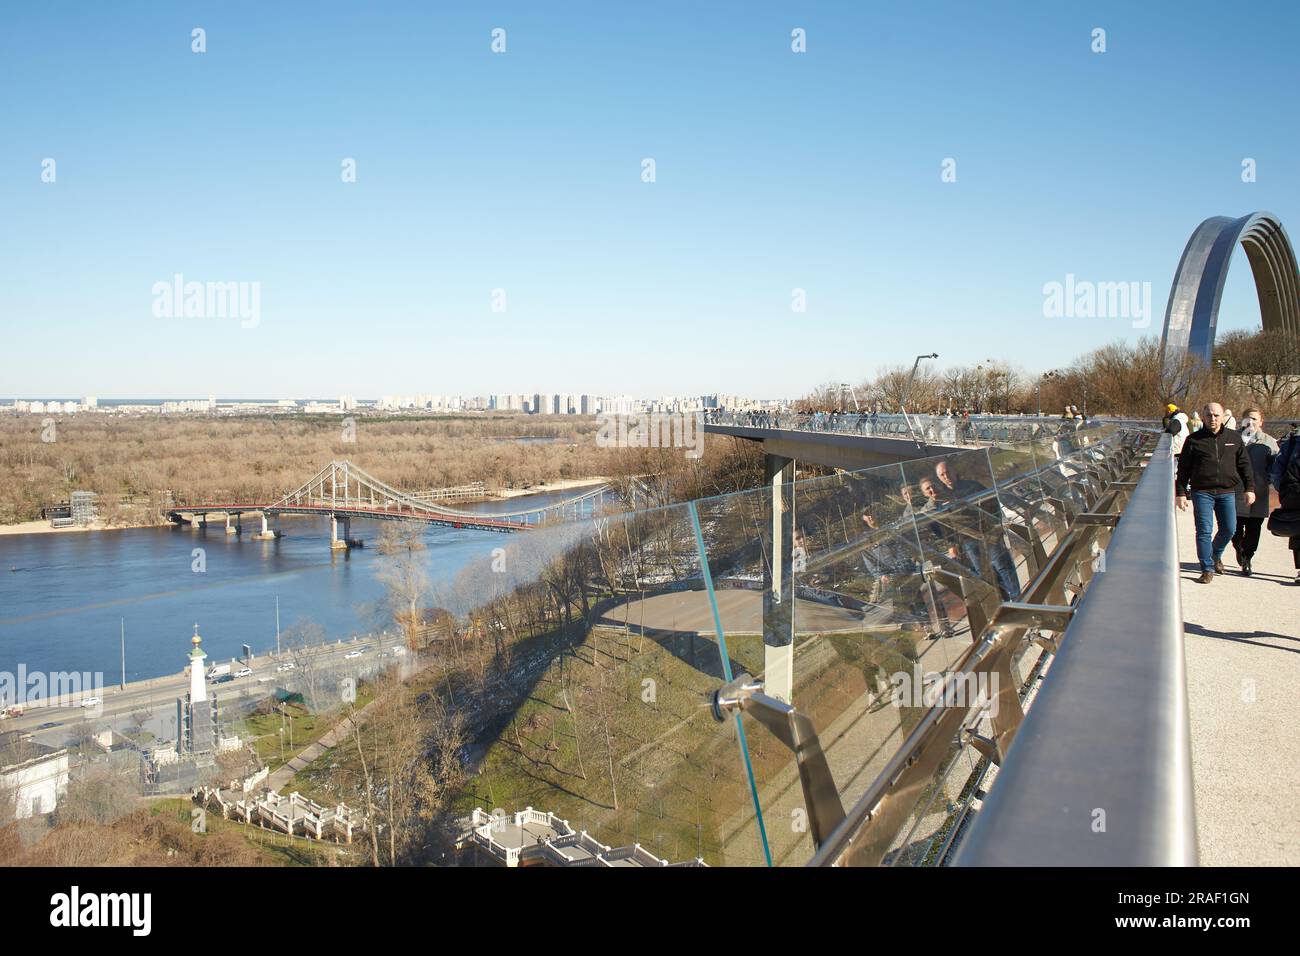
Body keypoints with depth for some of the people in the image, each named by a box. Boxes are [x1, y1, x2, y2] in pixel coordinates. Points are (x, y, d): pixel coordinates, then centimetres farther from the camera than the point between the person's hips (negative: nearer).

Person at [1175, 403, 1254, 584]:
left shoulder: (1234, 438, 8)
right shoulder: (1194, 440, 1)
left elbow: (1244, 465, 11)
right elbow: (1183, 469, 3)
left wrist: (1249, 489, 5)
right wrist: (1181, 493, -2)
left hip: (1227, 492, 2)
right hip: (1202, 492, -2)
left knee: (1229, 529, 6)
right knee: (1204, 531, -5)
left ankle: (1216, 555, 34)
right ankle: (1207, 569, 3)